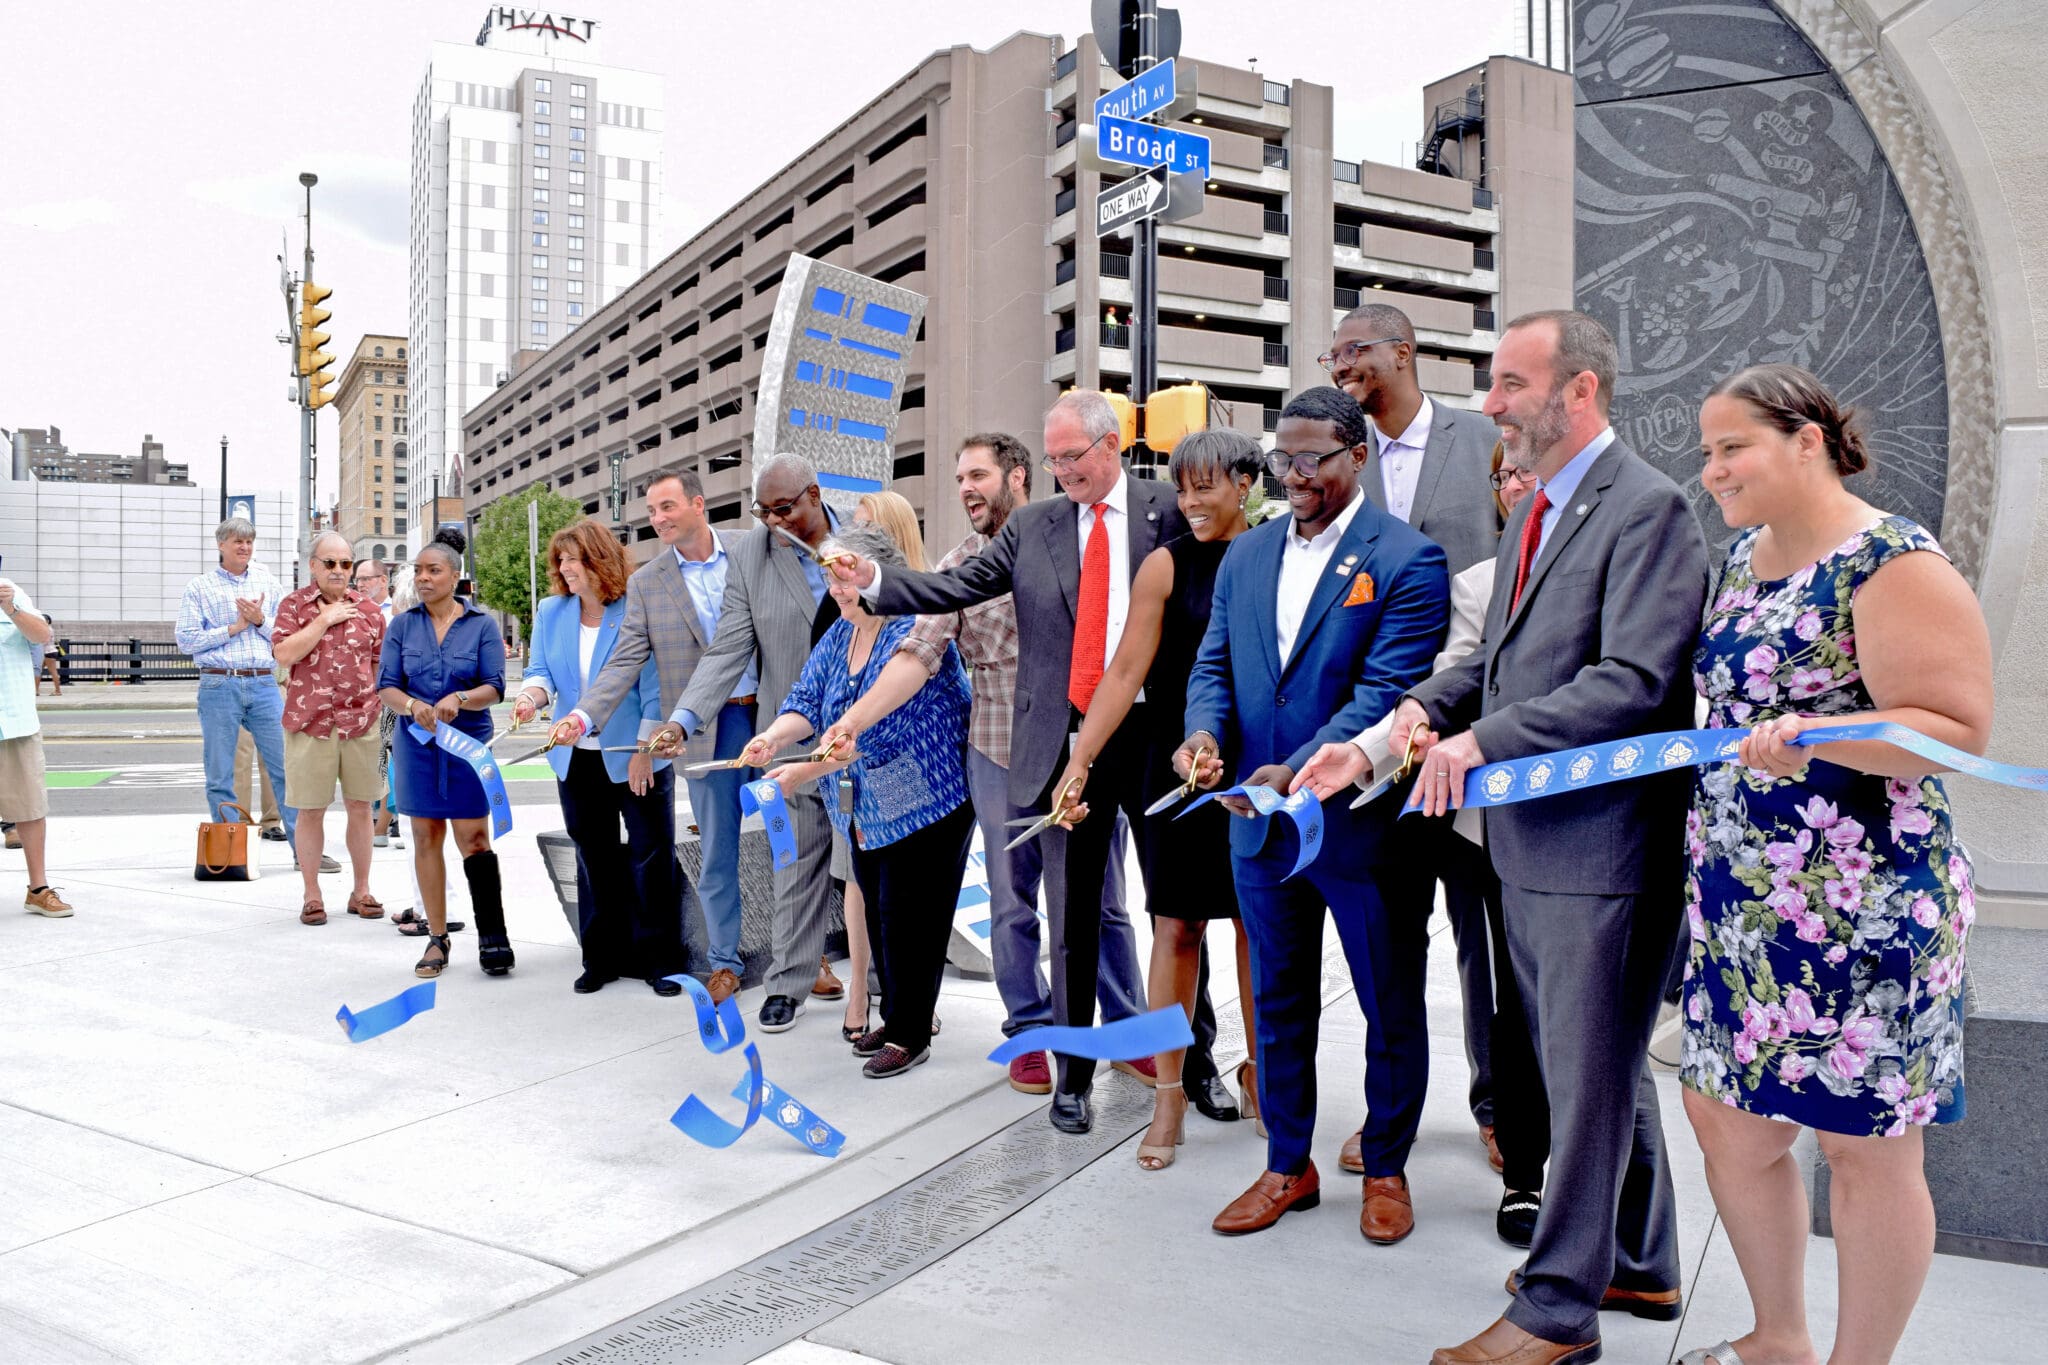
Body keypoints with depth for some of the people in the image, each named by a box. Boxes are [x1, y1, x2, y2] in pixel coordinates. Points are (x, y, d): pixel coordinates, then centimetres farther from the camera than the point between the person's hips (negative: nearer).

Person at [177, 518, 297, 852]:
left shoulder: (268, 583, 13)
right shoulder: (200, 587, 7)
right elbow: (186, 639, -1)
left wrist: (260, 620, -7)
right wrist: (234, 628, -6)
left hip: (264, 684, 1)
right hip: (219, 686, -1)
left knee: (286, 766, -2)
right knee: (219, 775, 4)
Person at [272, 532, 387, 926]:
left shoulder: (368, 609, 8)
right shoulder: (294, 605, 2)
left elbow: (382, 663, 11)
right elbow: (285, 655, -12)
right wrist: (325, 618, -13)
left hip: (361, 723, 2)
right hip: (309, 723, -2)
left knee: (360, 806, 7)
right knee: (310, 810, 4)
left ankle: (362, 891, 18)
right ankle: (312, 895, 15)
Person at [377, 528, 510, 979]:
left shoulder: (482, 625, 0)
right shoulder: (403, 625, 5)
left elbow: (494, 687, -6)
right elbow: (386, 687, 0)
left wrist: (460, 699, -26)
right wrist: (412, 705, -22)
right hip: (416, 744, 3)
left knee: (474, 840, -6)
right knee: (425, 838, 7)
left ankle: (493, 938, 1)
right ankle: (437, 938, 17)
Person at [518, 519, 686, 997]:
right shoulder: (551, 613, 5)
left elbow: (654, 687, -12)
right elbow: (541, 670, 2)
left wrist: (644, 749, -14)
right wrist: (533, 693, -22)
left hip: (635, 759, -5)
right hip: (577, 760, 6)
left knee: (651, 855, 0)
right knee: (594, 859, 13)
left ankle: (658, 961, 10)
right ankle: (603, 959, 24)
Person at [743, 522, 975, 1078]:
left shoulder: (911, 634, -20)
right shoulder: (838, 636, 7)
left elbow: (876, 729, -27)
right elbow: (808, 699, 0)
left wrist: (804, 772, -27)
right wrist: (774, 736, -22)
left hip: (922, 802, -8)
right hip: (865, 808, 8)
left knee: (907, 917, -1)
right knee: (878, 913, 15)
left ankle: (910, 1033, 13)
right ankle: (894, 1017, 29)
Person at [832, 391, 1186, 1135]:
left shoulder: (1168, 511, 1)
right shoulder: (1031, 524, 9)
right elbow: (957, 586, 4)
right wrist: (876, 581, -10)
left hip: (1154, 733, -2)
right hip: (1064, 739, 2)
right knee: (1072, 916, 9)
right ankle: (1073, 1073, 21)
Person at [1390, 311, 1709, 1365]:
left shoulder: (1645, 507, -14)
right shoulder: (1536, 507, 16)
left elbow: (1634, 681, -23)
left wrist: (1482, 740, -22)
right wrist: (1429, 705, 1)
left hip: (1600, 841, -9)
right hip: (1528, 839, 9)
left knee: (1590, 1072, 3)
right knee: (1596, 1064, 20)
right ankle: (1638, 1266, 37)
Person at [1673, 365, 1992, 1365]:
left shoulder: (1895, 565, -13)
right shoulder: (1744, 556, 11)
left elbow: (1960, 728, -17)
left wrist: (1818, 736, -32)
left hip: (1859, 910, -8)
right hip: (1736, 903, 8)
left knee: (1866, 1152, 8)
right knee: (1726, 1118, 15)